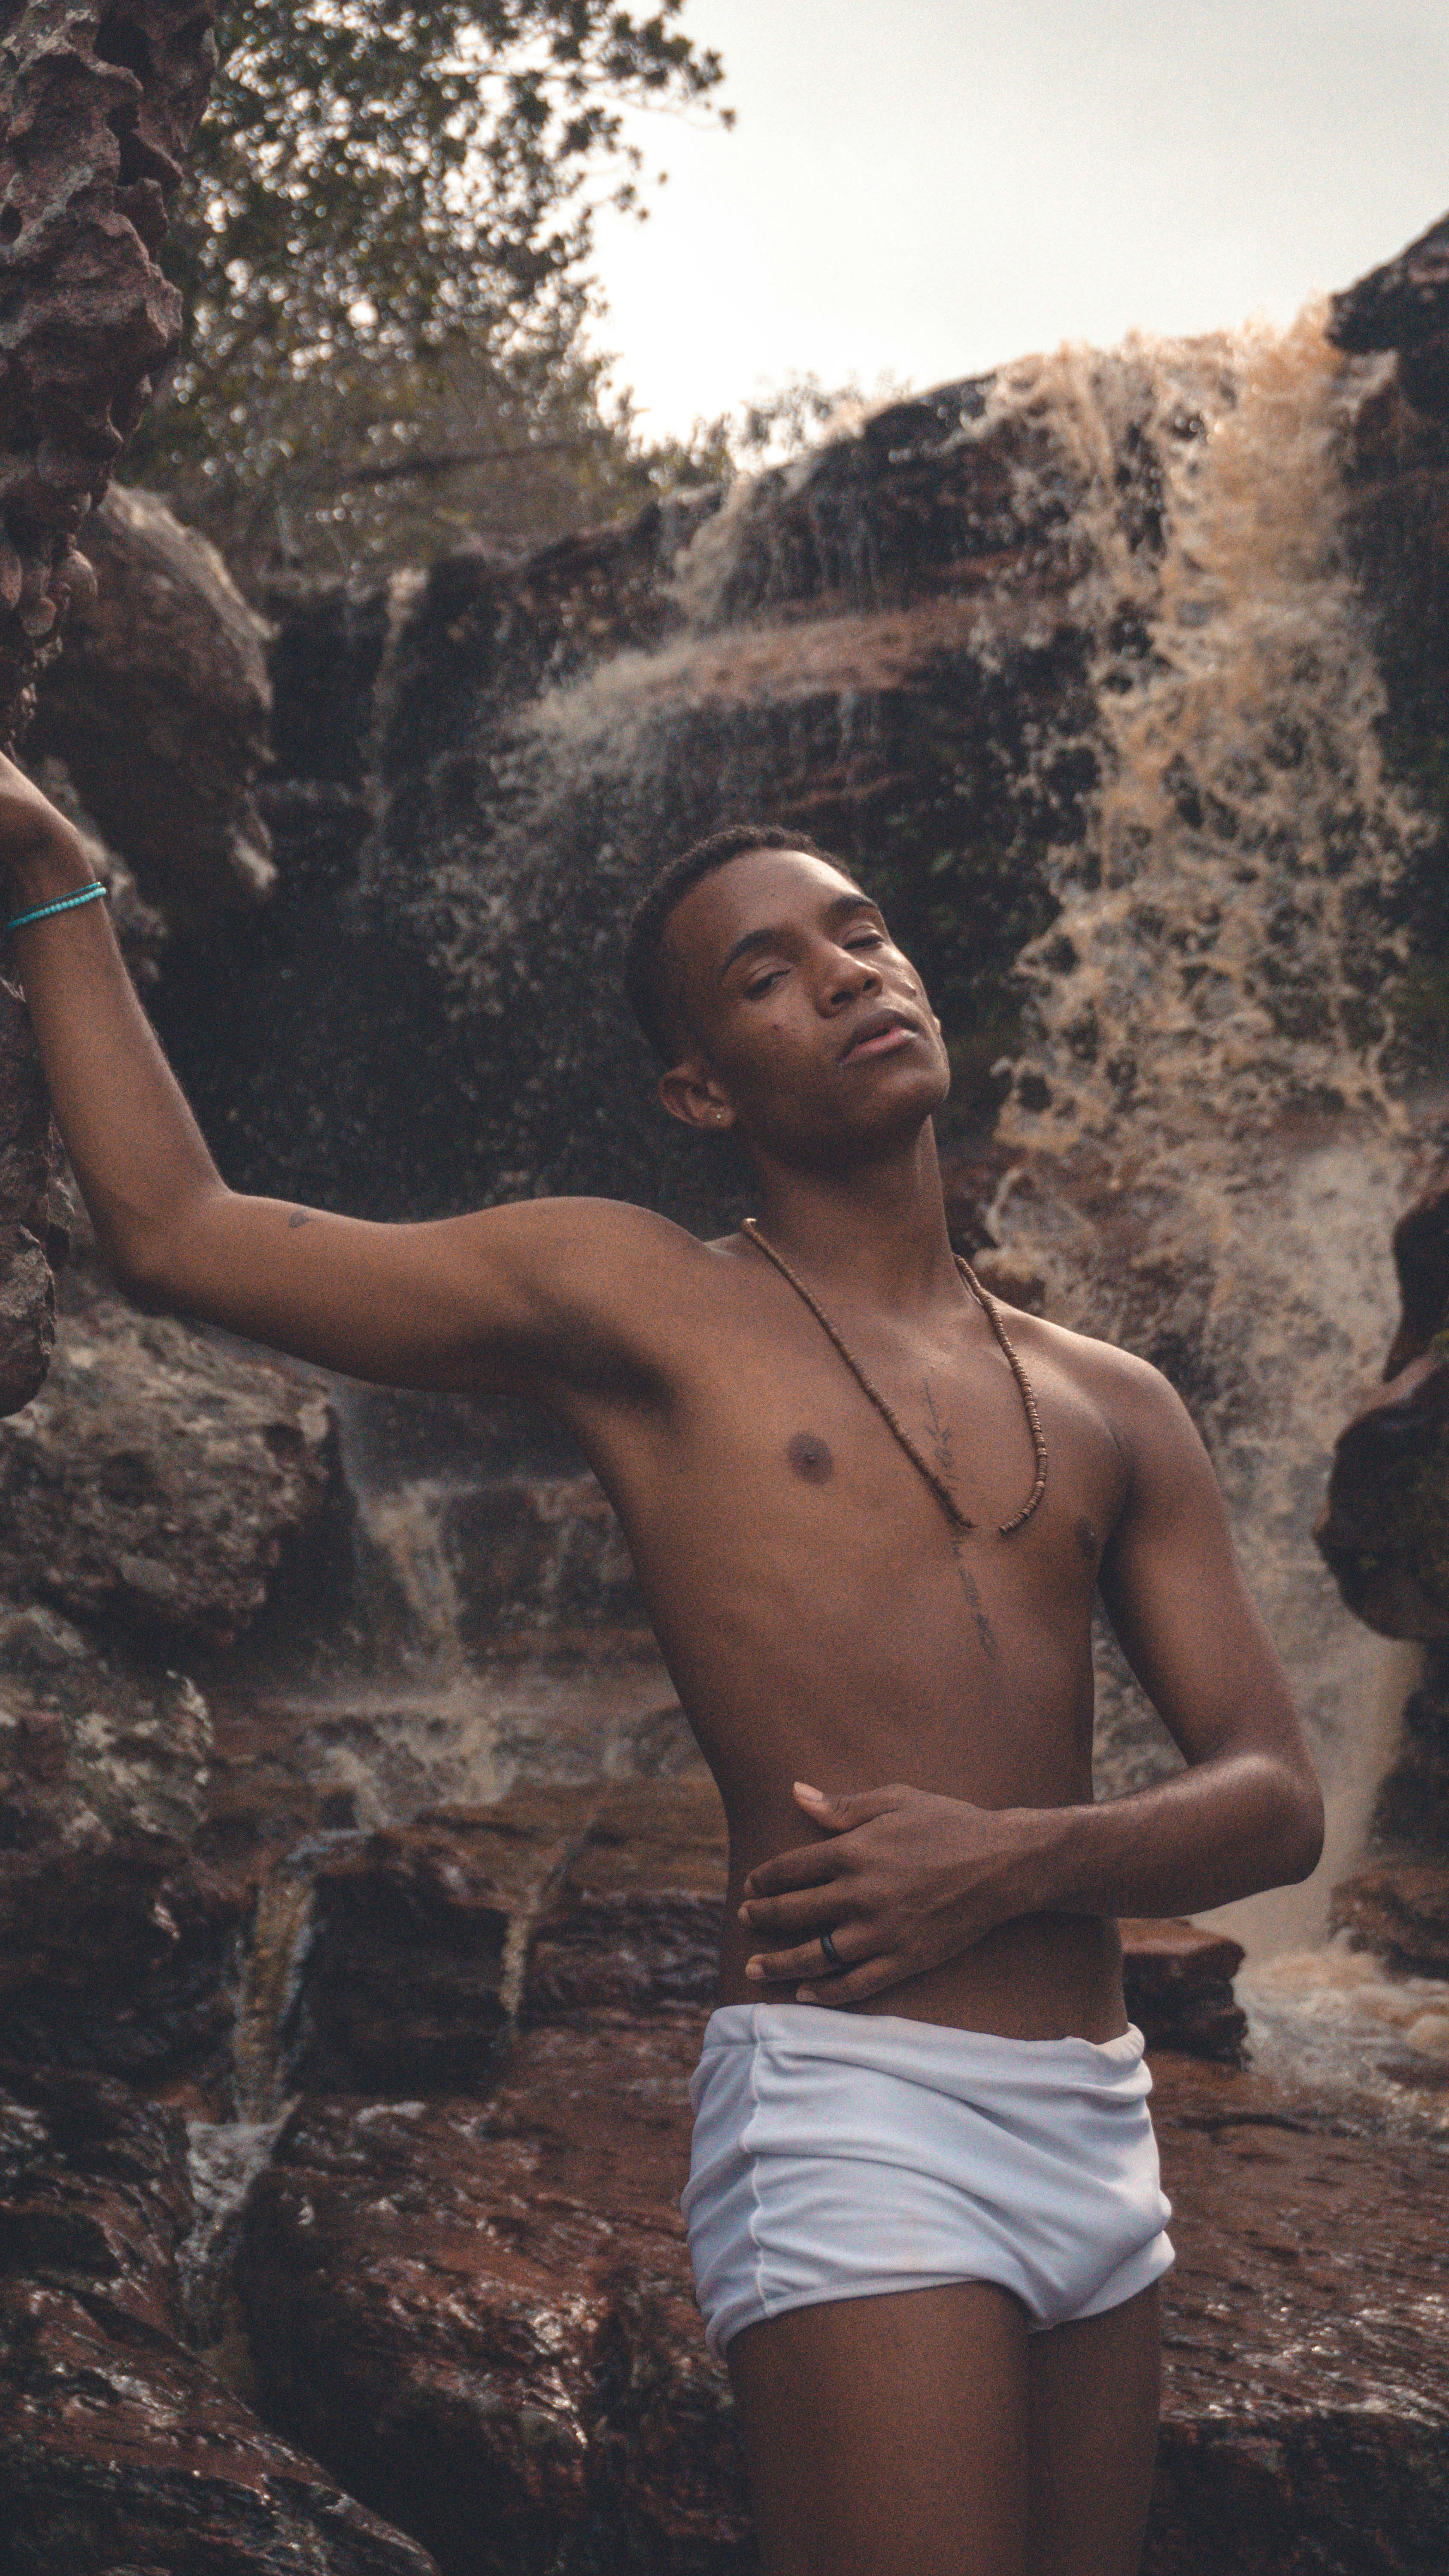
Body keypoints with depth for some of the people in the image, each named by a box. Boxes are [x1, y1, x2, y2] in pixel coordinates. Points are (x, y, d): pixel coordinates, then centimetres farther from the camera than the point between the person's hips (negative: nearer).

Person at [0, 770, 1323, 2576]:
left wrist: (1016, 1856, -10)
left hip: (1096, 2132, 6)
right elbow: (174, 1233, 1)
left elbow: (1275, 1799, 9)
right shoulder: (640, 1308, 3)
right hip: (852, 2110, -5)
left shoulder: (1112, 1408, 14)